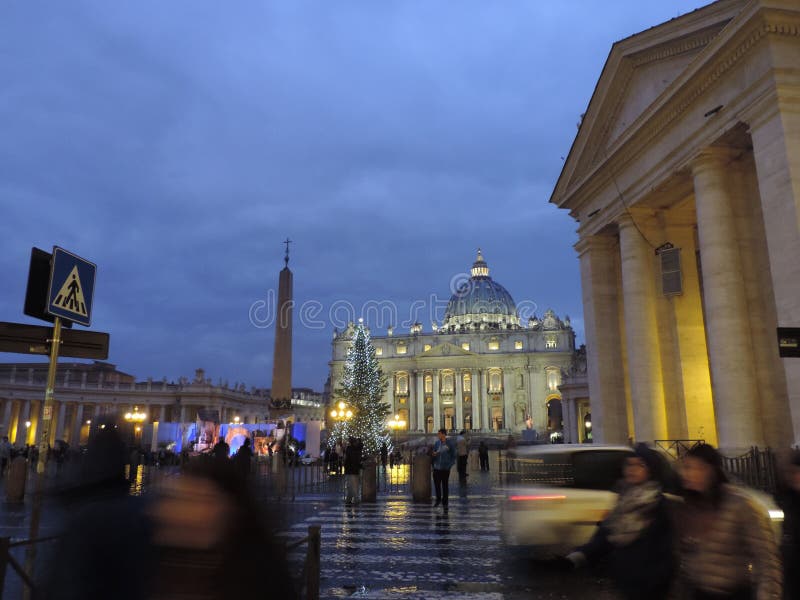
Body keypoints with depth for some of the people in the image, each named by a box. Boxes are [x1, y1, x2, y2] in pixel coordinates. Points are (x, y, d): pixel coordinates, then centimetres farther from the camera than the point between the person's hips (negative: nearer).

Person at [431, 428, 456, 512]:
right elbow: (433, 453, 13)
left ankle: (444, 503, 15)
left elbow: (454, 455, 0)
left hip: (445, 468, -3)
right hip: (437, 467, 3)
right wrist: (434, 454, -10)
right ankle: (438, 499, 29)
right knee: (436, 484, 8)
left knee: (445, 485, 4)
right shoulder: (437, 443, 5)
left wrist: (450, 465, -8)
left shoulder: (450, 443, -6)